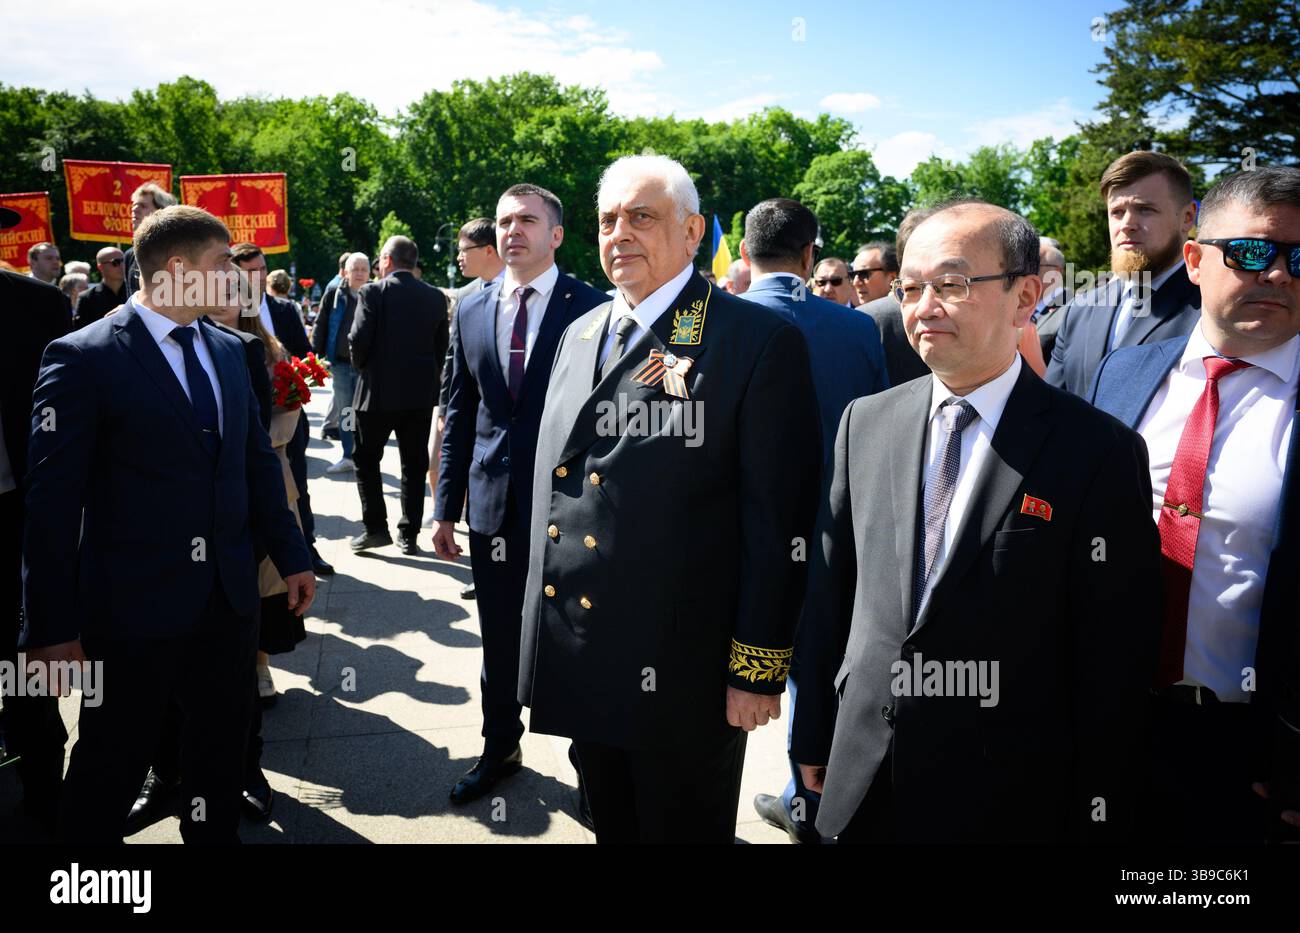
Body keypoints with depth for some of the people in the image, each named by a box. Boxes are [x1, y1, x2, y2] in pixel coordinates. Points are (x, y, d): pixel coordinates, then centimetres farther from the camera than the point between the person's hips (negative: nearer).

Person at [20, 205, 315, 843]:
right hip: (133, 605, -6)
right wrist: (53, 628, -12)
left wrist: (291, 556, 11)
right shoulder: (83, 358, -12)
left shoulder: (227, 351, 8)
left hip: (229, 600, 6)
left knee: (223, 749, 19)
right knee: (112, 766, 12)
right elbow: (53, 502, -13)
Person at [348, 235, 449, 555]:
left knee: (366, 459, 11)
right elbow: (442, 346, 6)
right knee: (414, 464, 9)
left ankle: (376, 527, 8)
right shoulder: (436, 297, 4)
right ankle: (409, 535, 14)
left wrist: (361, 368, 6)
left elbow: (358, 340, -13)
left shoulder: (373, 292, -9)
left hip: (379, 391, -4)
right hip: (421, 393, 4)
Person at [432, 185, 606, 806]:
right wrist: (447, 505, 8)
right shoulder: (470, 311, 8)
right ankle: (500, 748, 38)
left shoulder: (591, 308, -6)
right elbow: (459, 415, 11)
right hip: (495, 503, 4)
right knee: (499, 639, 17)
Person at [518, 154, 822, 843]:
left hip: (680, 671, -6)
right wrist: (544, 627, 15)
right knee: (611, 825, 23)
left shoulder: (760, 341, -12)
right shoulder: (580, 334, 10)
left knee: (683, 828, 14)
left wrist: (758, 669, -13)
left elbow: (778, 516, -13)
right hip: (577, 657, 6)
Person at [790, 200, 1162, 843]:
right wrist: (813, 741, 7)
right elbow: (827, 593, 5)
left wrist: (1098, 817, -6)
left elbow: (1113, 662, -10)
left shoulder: (1100, 451, -12)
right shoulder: (865, 423, 0)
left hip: (1011, 804, -3)